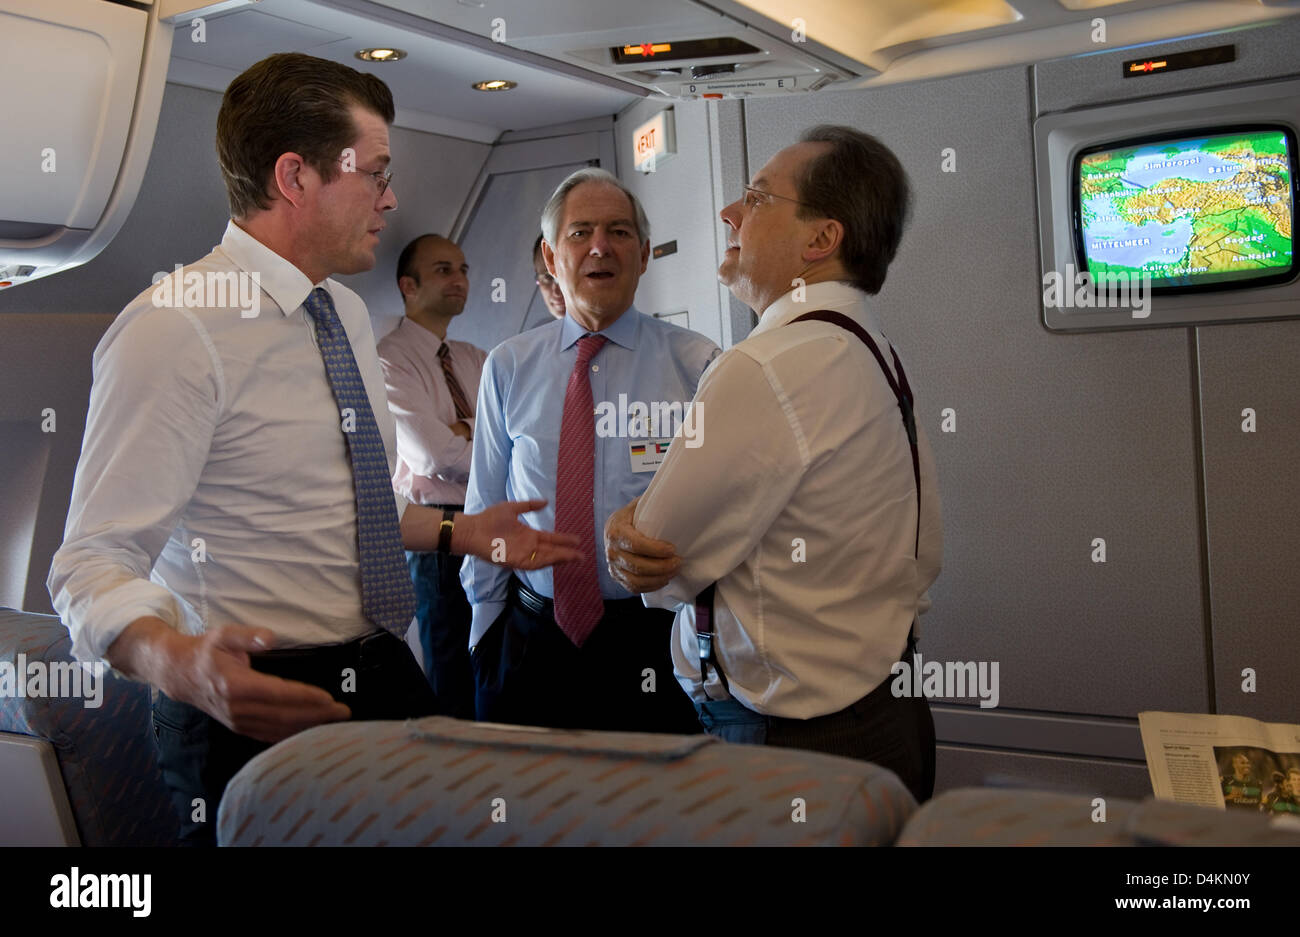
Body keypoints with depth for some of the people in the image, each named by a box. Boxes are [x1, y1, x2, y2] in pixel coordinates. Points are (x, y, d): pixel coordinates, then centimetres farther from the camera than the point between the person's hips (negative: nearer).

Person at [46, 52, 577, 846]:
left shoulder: (347, 313, 10)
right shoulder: (175, 329, -18)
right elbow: (96, 562, -21)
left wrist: (458, 533, 13)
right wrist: (181, 663, -39)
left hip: (387, 675, 8)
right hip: (261, 706, -8)